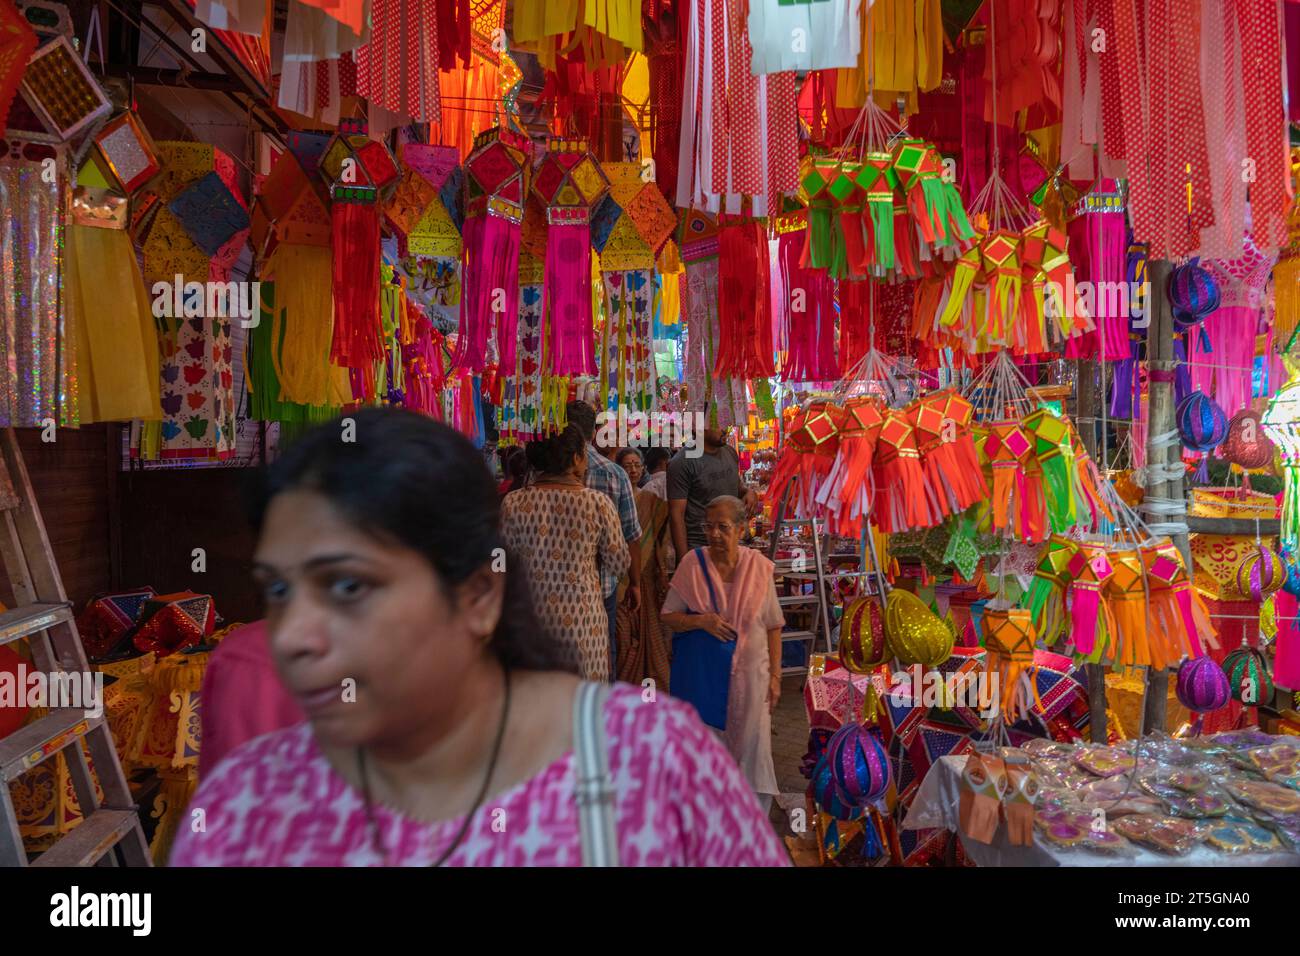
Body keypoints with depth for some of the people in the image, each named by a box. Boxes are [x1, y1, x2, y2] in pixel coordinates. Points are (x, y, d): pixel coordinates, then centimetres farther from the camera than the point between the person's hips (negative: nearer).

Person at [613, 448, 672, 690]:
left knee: (649, 631, 3)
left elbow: (660, 542, 10)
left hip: (646, 576, 3)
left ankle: (652, 684, 11)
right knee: (623, 631, -6)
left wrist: (663, 573, 2)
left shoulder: (652, 502, 9)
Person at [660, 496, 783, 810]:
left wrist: (775, 675, -1)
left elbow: (773, 627, 2)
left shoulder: (759, 566, -3)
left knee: (750, 742, 3)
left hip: (749, 670, 0)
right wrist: (700, 621, -19)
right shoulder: (693, 563, -5)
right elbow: (668, 617, -1)